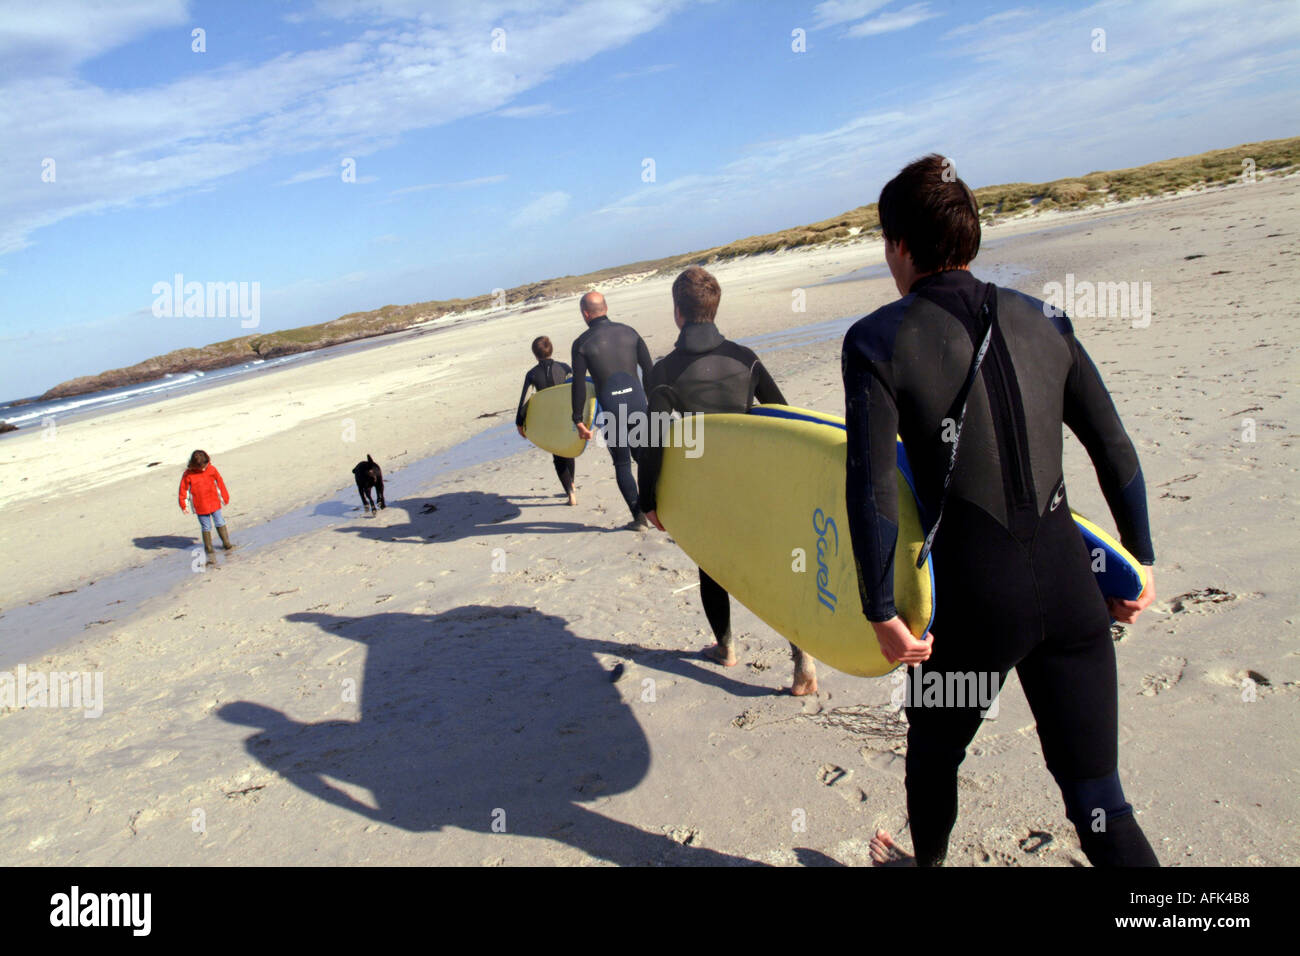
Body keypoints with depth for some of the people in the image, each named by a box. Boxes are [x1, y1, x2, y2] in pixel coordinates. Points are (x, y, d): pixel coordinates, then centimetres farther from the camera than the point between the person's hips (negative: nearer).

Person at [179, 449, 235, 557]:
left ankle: (226, 544, 21)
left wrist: (225, 497, 13)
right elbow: (183, 489, -3)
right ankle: (208, 548, 18)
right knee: (206, 527, 5)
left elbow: (220, 483, 6)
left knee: (220, 523, 9)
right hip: (200, 507, -2)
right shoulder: (188, 474, -12)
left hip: (214, 503, 2)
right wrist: (183, 506, 0)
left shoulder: (211, 469, -6)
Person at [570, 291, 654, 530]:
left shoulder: (582, 343, -5)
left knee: (622, 465, 9)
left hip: (612, 410, -3)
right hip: (637, 402, 3)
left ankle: (639, 516, 6)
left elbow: (579, 385, -7)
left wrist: (578, 420, 1)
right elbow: (649, 370, 8)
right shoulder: (629, 332, 6)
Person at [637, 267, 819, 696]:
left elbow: (654, 443, -16)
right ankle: (801, 656, 0)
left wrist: (649, 501, -6)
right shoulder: (743, 357, -4)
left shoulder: (665, 372, -14)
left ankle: (725, 647, 34)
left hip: (698, 491, -2)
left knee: (711, 567, 18)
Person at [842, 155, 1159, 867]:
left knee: (933, 749, 25)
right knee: (1098, 802, 13)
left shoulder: (878, 340, -8)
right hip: (1070, 584, 4)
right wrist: (1139, 561, 21)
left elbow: (871, 490, -15)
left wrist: (882, 612, -8)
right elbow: (1116, 453, 10)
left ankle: (925, 862, 51)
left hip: (973, 593, -3)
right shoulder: (1043, 321, 7)